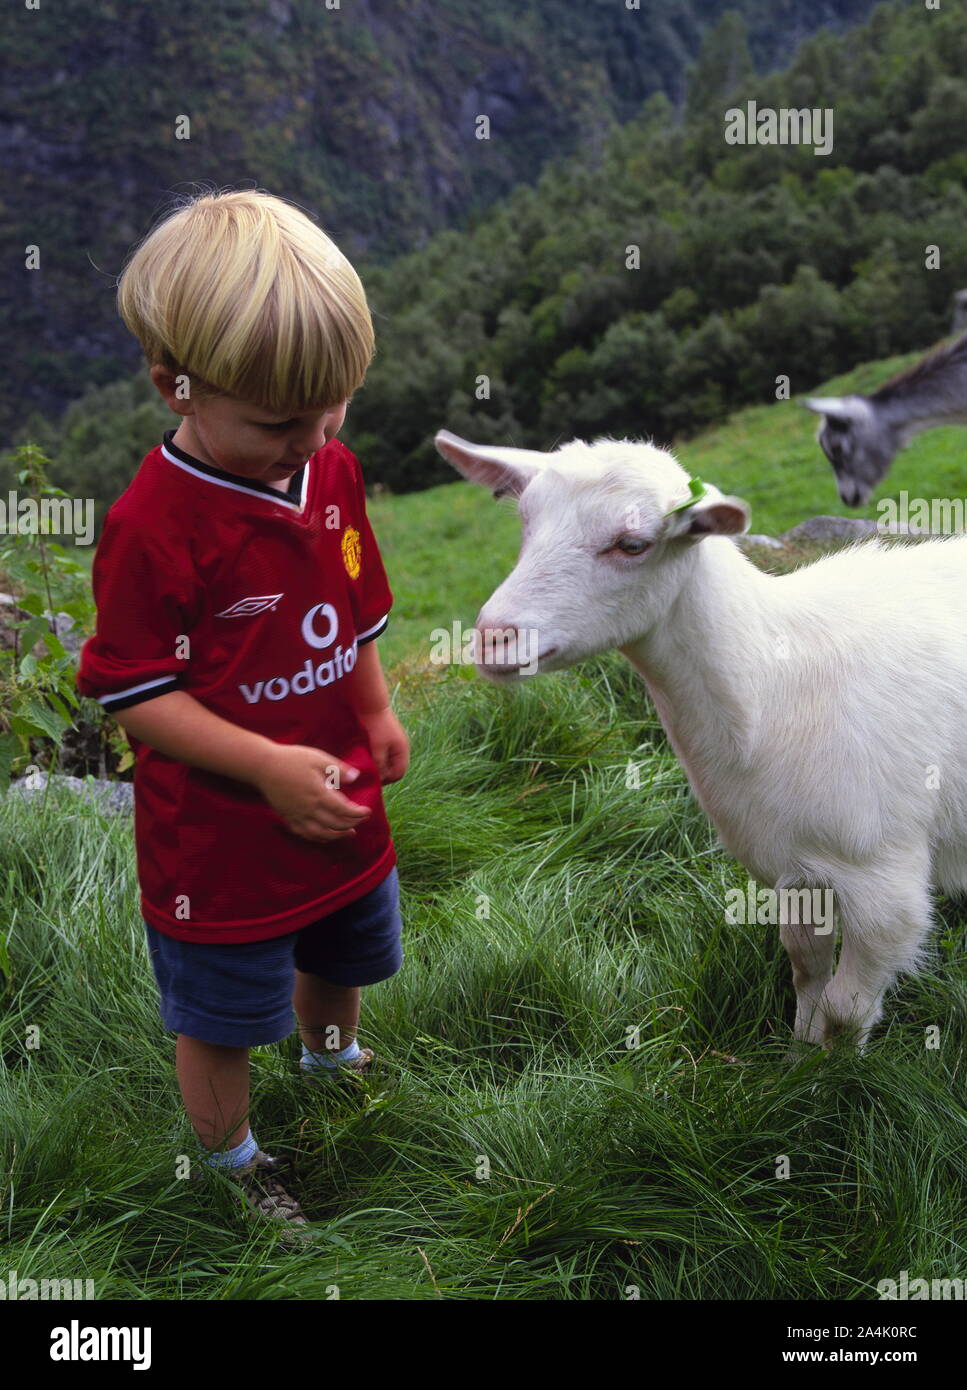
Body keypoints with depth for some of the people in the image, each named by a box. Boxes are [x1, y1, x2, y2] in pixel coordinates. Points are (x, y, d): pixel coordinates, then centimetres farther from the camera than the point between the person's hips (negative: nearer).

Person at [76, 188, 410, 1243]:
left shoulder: (333, 470, -5)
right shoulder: (156, 524, -27)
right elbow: (136, 694, -22)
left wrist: (375, 714, 0)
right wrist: (270, 767, -28)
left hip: (339, 802, 7)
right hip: (220, 838, -7)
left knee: (341, 953, 32)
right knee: (221, 1018, 16)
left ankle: (329, 1053, 64)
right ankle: (230, 1158, 44)